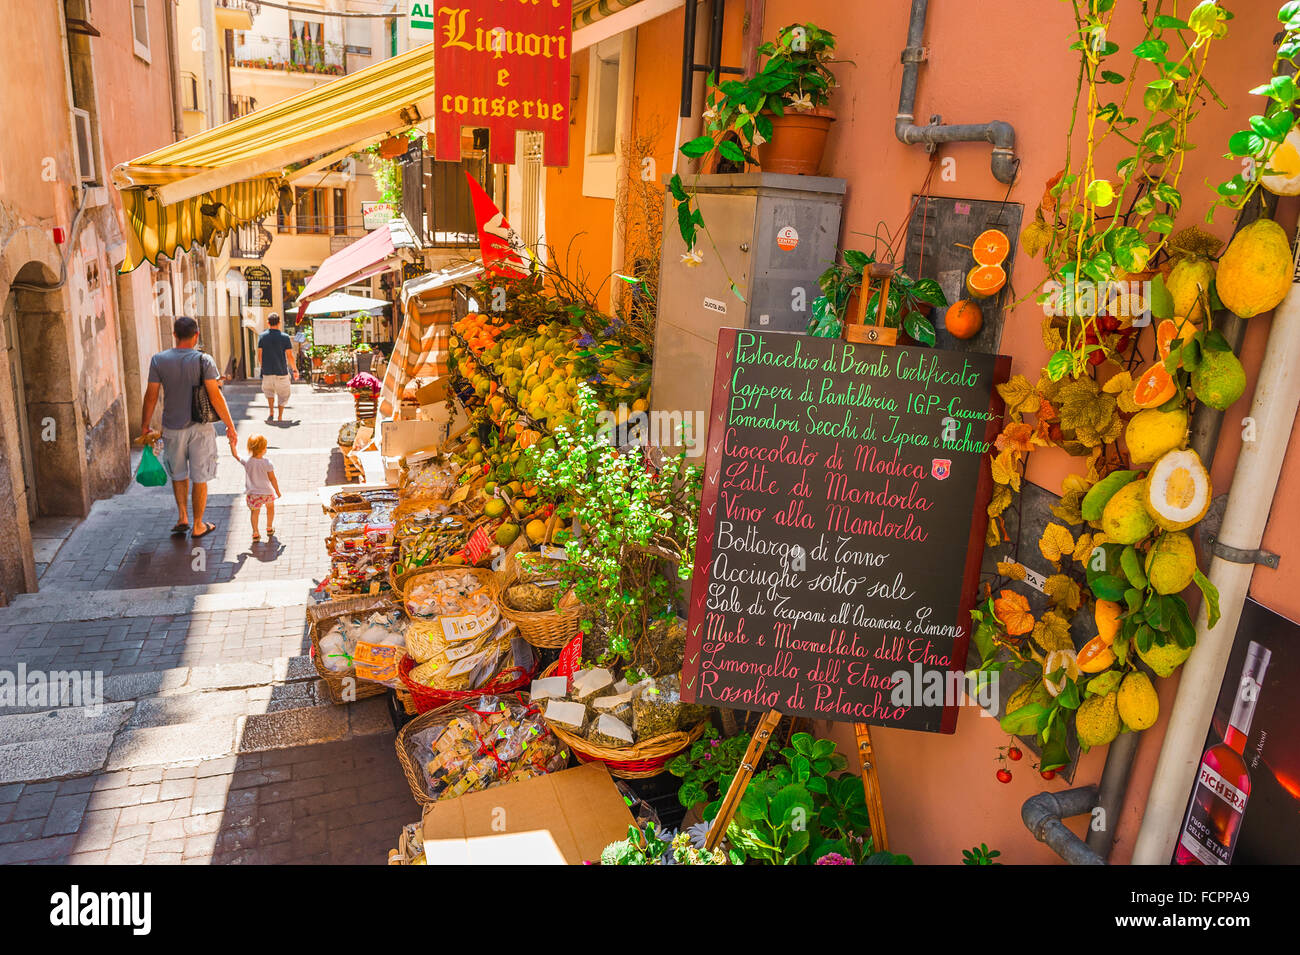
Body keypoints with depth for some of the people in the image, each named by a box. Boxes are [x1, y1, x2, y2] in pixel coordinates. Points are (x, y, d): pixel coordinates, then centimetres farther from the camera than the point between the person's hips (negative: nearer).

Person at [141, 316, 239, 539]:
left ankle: (182, 517, 21)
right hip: (200, 428, -2)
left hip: (172, 429, 2)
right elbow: (215, 396, -15)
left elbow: (151, 396, 0)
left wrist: (145, 426, 12)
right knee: (199, 479, 8)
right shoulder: (203, 360, -11)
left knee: (178, 475, 23)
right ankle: (198, 526, 17)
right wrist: (230, 427, -8)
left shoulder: (158, 360, -4)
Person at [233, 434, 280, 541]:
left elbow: (235, 454, 4)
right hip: (267, 492, -1)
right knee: (270, 508, 25)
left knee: (254, 512, 15)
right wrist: (277, 491, -1)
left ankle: (255, 533, 12)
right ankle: (269, 528, 37)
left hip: (252, 494, 1)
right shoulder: (267, 462, -19)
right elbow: (272, 479, -13)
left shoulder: (246, 461, -14)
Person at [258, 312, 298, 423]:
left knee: (269, 390, 26)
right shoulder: (285, 337, -7)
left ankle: (271, 413, 15)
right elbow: (290, 356, -7)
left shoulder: (262, 336, -1)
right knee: (283, 394, 13)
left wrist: (263, 367, 18)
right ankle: (280, 417, 13)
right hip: (281, 372, -2)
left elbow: (259, 355, 2)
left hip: (267, 372, 2)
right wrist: (295, 370, 5)